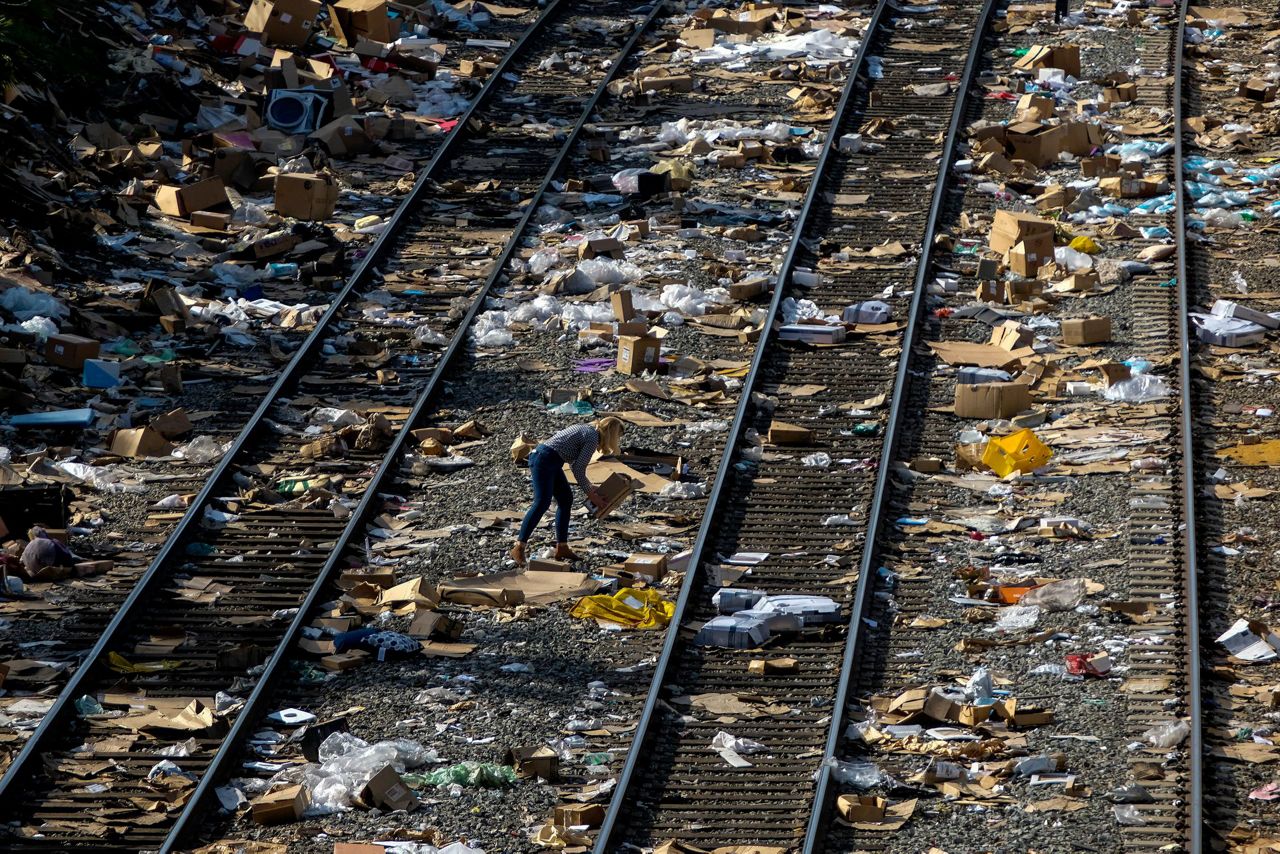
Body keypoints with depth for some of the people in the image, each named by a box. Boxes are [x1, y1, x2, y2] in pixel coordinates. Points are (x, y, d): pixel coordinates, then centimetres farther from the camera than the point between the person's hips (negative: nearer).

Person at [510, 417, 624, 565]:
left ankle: (561, 548, 14)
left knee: (566, 499, 13)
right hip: (545, 460, -11)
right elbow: (578, 469, -11)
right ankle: (519, 549, -21)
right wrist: (590, 494, -2)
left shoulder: (587, 430, 20)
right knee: (542, 502, -17)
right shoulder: (592, 438, -9)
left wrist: (590, 486, 24)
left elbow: (574, 464, 25)